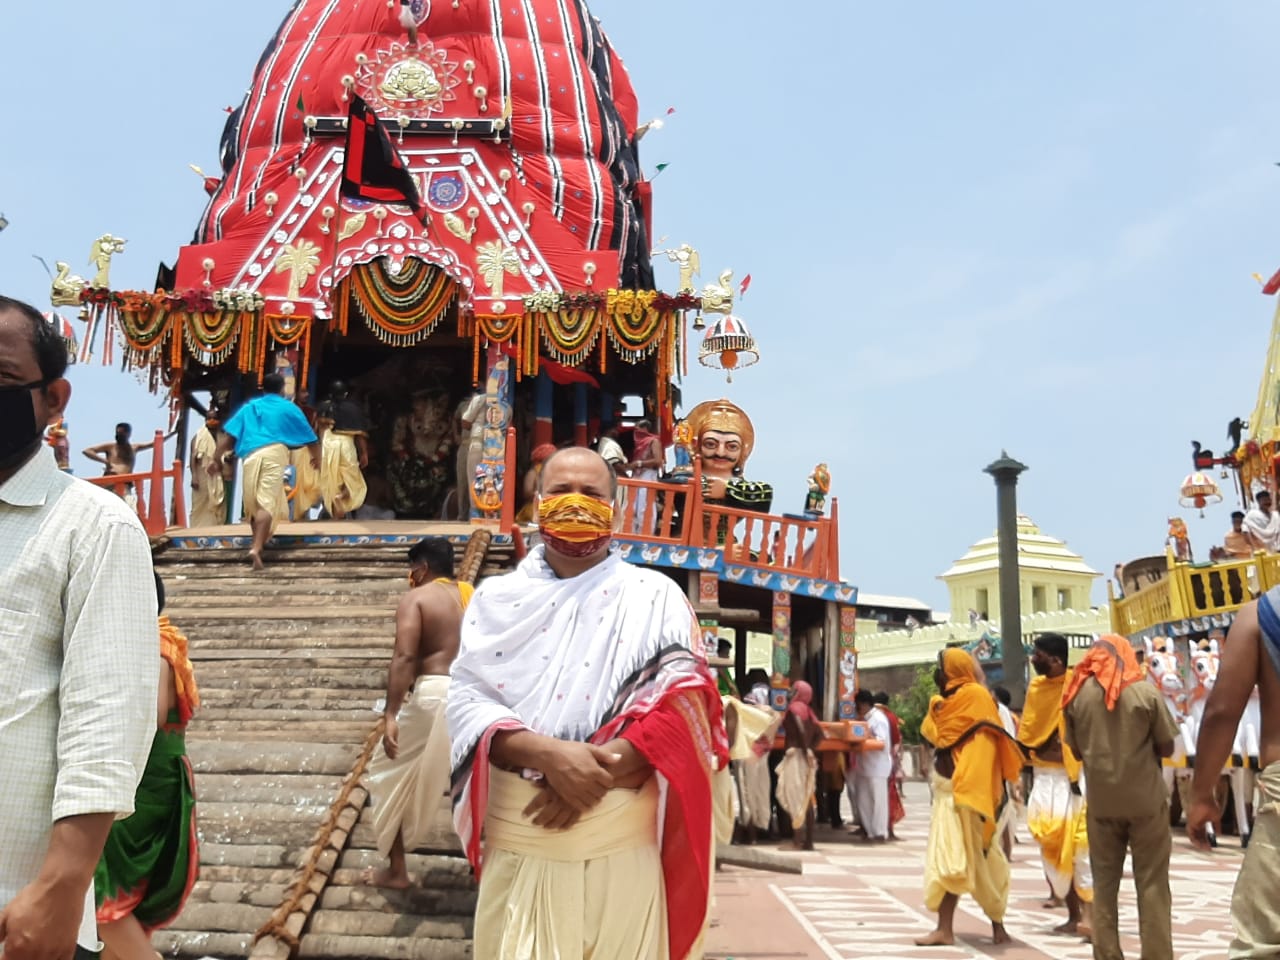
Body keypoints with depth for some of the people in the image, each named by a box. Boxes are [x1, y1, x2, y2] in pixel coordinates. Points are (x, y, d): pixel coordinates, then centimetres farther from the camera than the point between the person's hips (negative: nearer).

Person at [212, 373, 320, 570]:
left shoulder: (249, 407, 26)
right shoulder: (289, 408, 21)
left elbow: (227, 435, 15)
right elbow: (310, 438, 25)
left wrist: (216, 460, 15)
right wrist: (316, 458, 43)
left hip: (250, 456, 3)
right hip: (274, 452, -3)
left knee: (253, 504, 17)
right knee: (267, 503, -14)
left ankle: (258, 544, 24)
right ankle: (256, 548, -31)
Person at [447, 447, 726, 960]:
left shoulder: (656, 595, 7)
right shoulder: (497, 597, 10)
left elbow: (683, 699, -5)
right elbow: (466, 699, -1)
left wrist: (600, 771, -18)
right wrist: (549, 754, -19)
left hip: (625, 852, 0)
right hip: (517, 850, 1)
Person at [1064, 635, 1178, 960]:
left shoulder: (1078, 693, 1)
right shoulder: (1145, 690, -6)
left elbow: (1077, 751, 7)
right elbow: (1167, 748, -1)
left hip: (1101, 801, 2)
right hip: (1145, 799, -2)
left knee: (1104, 882, 10)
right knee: (1152, 884, 4)